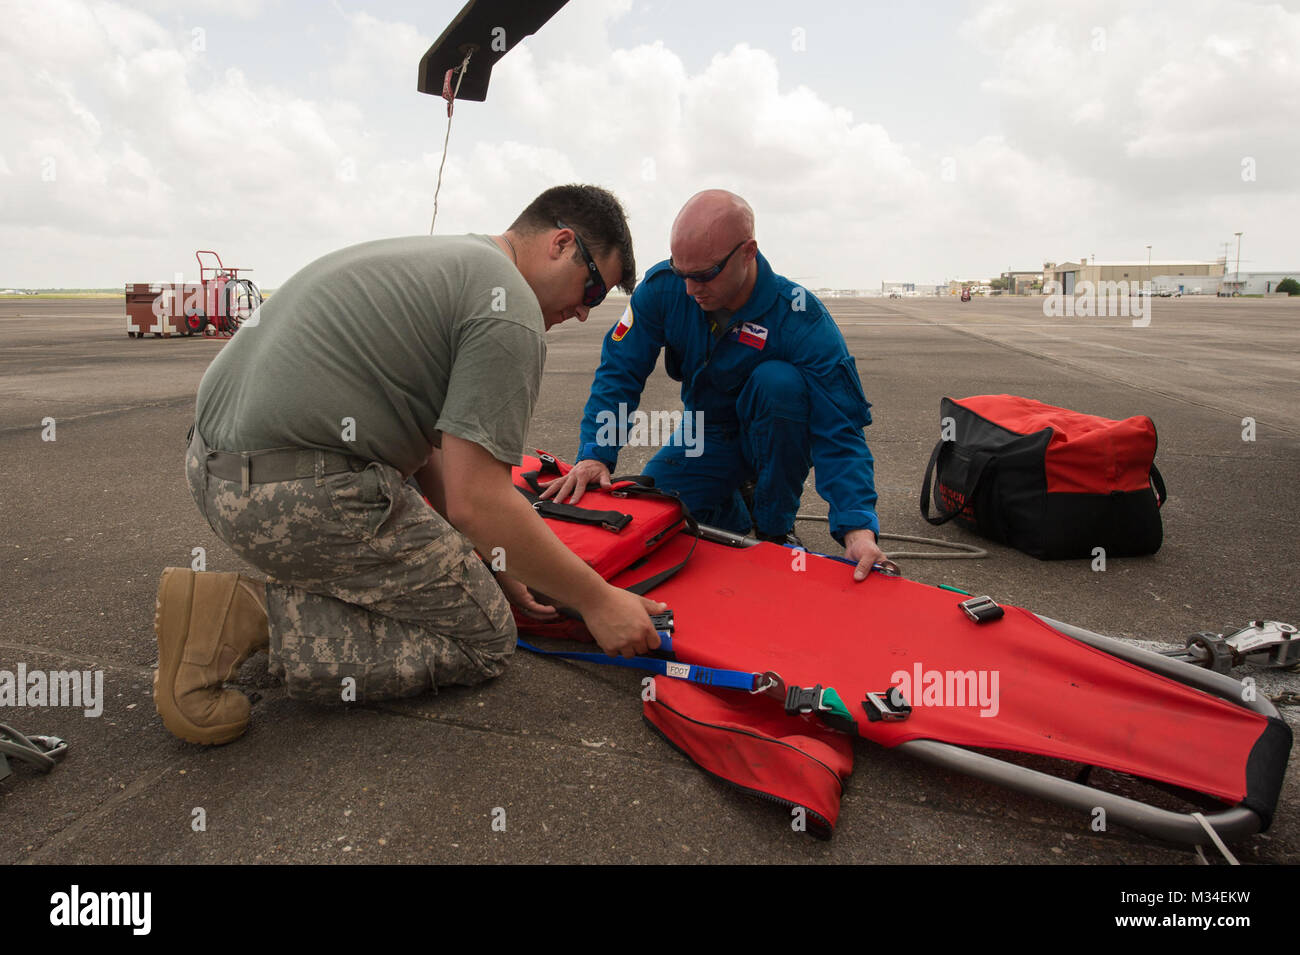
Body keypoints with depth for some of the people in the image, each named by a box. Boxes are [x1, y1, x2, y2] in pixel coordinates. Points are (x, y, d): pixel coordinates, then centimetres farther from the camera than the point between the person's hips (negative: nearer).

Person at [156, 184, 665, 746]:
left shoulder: (440, 258, 21)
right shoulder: (511, 309, -11)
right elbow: (476, 501, -16)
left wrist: (492, 562, 22)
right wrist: (598, 601, -5)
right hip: (302, 496, -10)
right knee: (482, 641, 4)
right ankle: (250, 618, -7)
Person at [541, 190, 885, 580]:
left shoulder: (802, 322, -29)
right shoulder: (663, 287, -19)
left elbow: (839, 432, -32)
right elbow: (619, 371, -13)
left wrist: (857, 527, -45)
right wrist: (595, 454, -27)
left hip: (773, 440, -3)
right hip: (707, 436, 3)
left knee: (778, 381, -34)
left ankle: (776, 527, -13)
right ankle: (735, 512, 14)